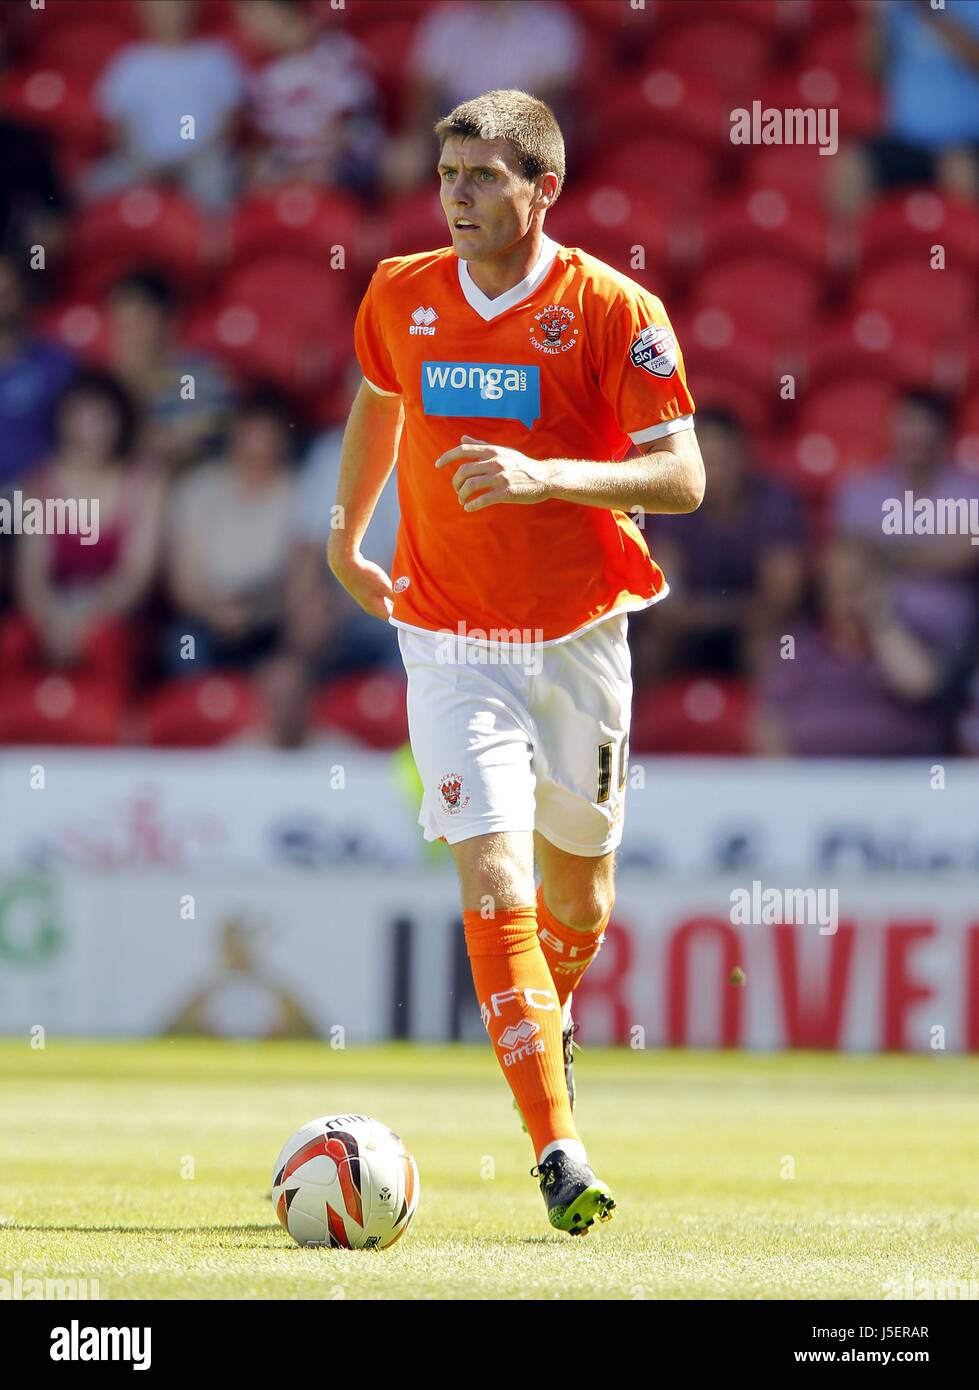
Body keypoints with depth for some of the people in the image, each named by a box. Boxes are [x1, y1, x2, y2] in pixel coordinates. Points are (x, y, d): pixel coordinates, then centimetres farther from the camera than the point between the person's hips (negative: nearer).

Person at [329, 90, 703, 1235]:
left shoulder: (614, 310, -10)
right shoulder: (400, 297, 1)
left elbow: (682, 476, -13)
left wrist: (547, 474, -27)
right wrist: (345, 537, 29)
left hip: (578, 637, 0)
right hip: (451, 644, 0)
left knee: (576, 887, 13)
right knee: (494, 876, -17)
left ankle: (554, 1019, 50)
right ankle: (558, 1151, -21)